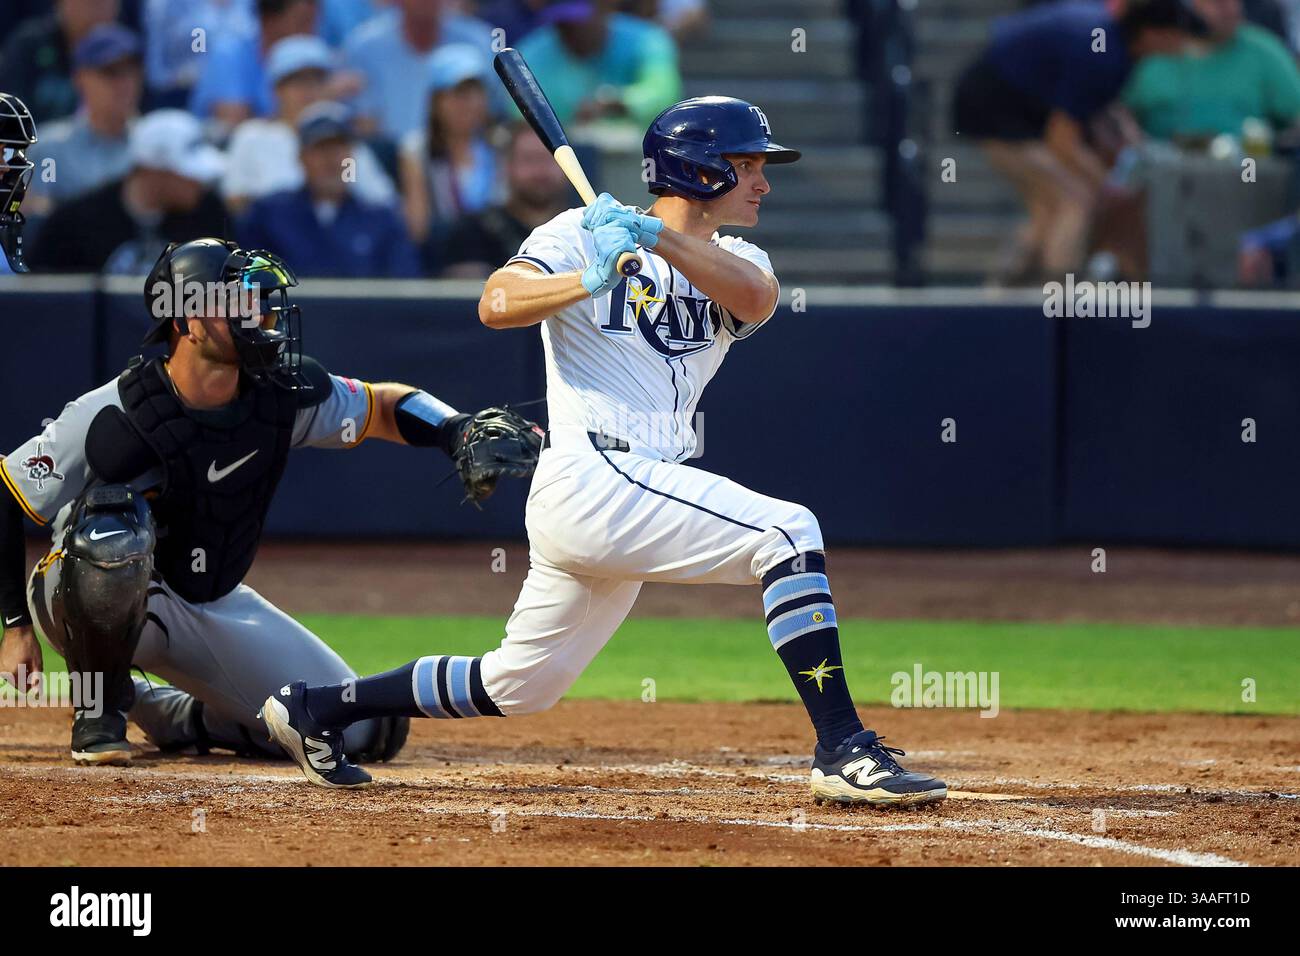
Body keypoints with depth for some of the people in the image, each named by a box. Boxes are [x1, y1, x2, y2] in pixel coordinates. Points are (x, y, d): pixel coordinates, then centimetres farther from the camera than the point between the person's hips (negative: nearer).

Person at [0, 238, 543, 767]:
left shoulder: (284, 396, -12)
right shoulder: (110, 418, -26)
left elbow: (384, 406, 2)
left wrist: (457, 431, -18)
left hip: (214, 606, 5)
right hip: (90, 605, -5)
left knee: (363, 731, -2)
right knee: (113, 520, -40)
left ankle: (170, 714, 16)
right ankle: (100, 714, -16)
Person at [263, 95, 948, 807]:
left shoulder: (735, 260, 15)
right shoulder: (583, 233, 0)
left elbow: (756, 298, -10)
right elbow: (497, 304, -15)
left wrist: (656, 237, -23)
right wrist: (593, 279, -30)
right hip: (593, 475, -8)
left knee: (514, 688, 15)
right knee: (788, 531, -21)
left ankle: (314, 707, 29)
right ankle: (843, 751, -23)